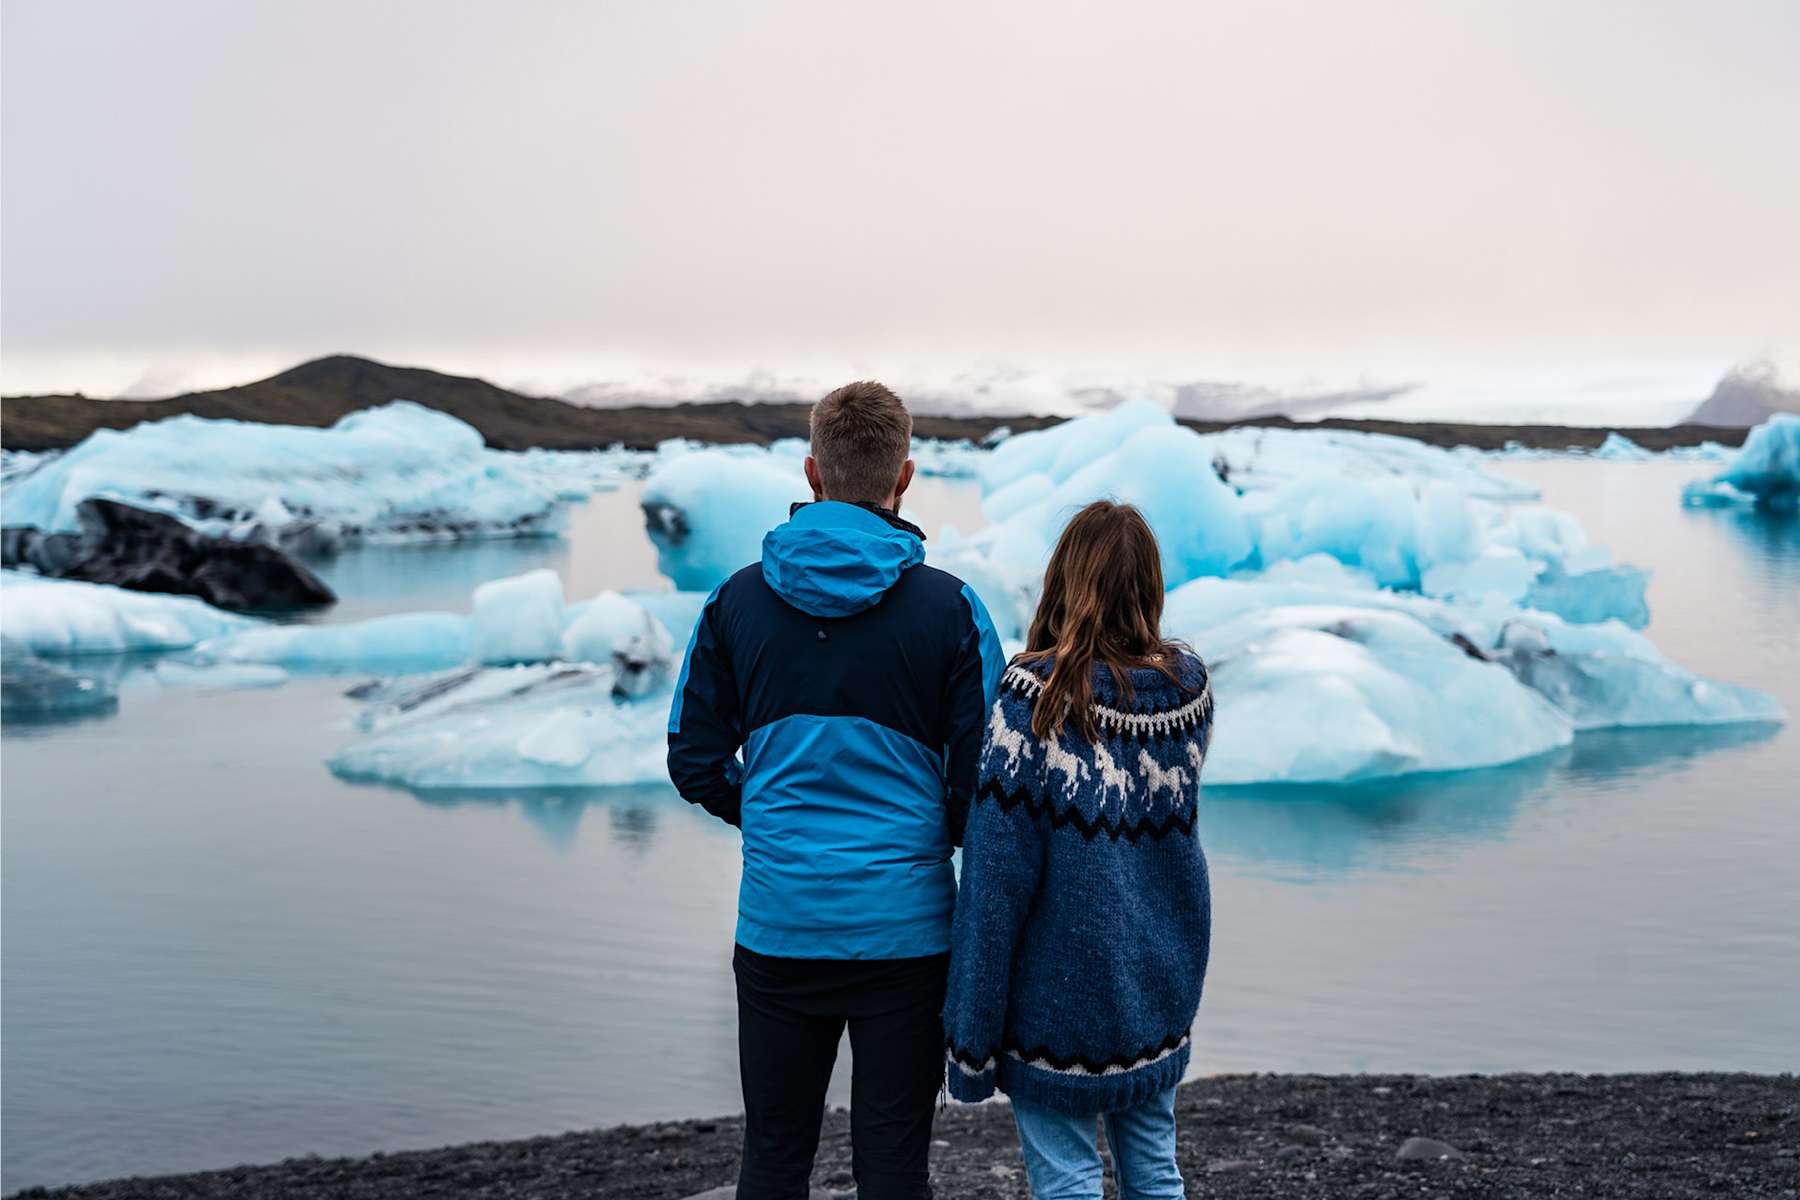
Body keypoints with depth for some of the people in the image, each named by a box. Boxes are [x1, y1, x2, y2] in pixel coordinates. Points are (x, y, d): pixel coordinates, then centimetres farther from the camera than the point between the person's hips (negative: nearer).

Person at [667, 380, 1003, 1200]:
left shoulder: (737, 599, 0)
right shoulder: (949, 608, -7)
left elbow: (695, 763, 4)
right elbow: (982, 781, -6)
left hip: (778, 924, 2)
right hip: (905, 926, -2)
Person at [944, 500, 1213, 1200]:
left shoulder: (1035, 695, -18)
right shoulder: (1189, 686, -2)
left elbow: (996, 875, -17)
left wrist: (970, 1033, -11)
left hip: (1062, 992, -5)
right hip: (1162, 985, 6)